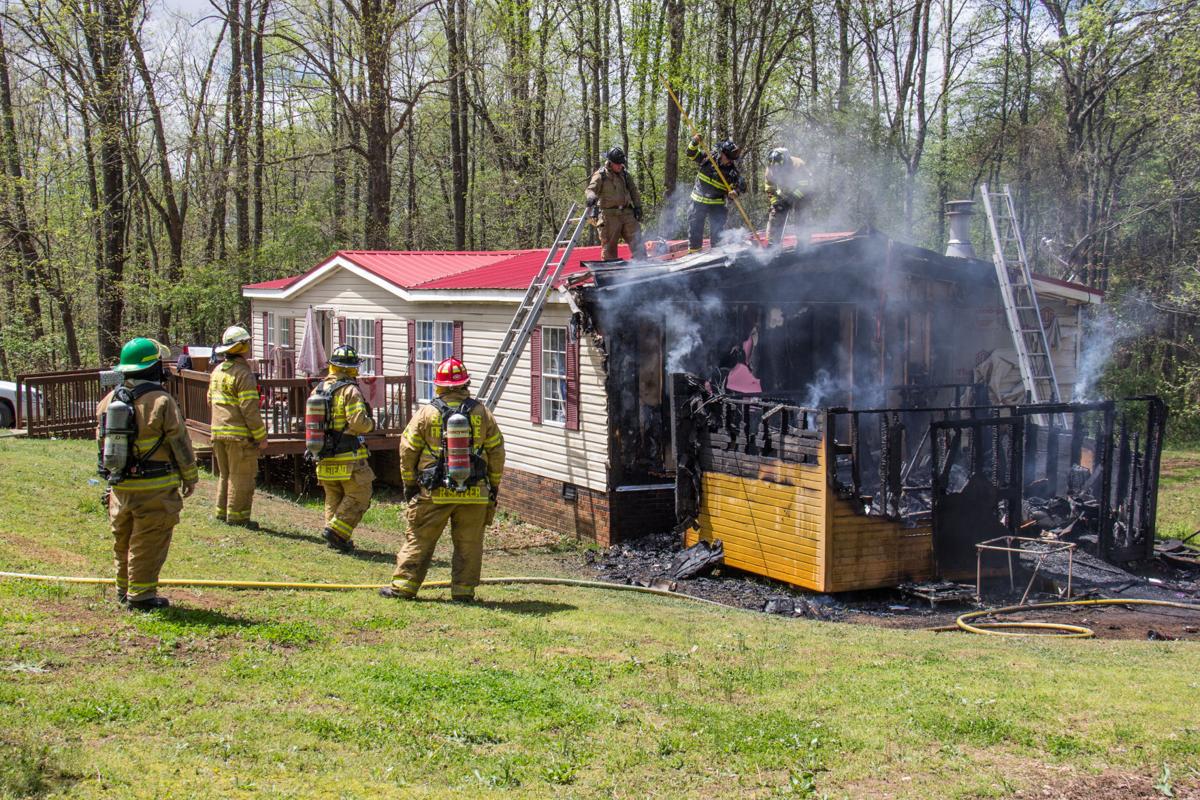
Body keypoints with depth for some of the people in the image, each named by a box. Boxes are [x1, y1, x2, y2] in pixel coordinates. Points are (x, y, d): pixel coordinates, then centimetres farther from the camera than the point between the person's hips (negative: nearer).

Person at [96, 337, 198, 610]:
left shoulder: (108, 401, 5)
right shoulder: (161, 402, -15)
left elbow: (102, 441, 14)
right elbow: (180, 443, -10)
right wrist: (190, 476, 2)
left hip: (119, 486, 7)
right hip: (154, 488, -6)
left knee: (123, 540, 19)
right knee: (149, 542, 1)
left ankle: (124, 588, 30)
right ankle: (141, 594, 3)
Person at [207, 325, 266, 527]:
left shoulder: (217, 371, 11)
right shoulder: (243, 374, -15)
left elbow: (211, 400, 20)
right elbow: (249, 409, -18)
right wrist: (261, 436, -13)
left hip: (218, 432, 8)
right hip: (239, 435, -8)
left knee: (225, 474, 18)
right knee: (241, 477, -1)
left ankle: (222, 512, 24)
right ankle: (237, 516, 1)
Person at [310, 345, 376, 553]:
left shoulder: (318, 389, 8)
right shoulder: (350, 390, -14)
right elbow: (358, 423, -21)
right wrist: (371, 424, -1)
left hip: (325, 457, 7)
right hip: (348, 456, -7)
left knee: (333, 499, 16)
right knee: (358, 496, 1)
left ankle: (336, 539, 16)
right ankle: (336, 530, -9)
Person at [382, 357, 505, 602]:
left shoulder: (426, 413, -2)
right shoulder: (482, 413, 3)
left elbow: (407, 451, 1)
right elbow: (497, 451, 6)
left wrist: (409, 484, 12)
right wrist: (494, 486, 15)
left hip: (433, 492, -1)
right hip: (474, 493, 1)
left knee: (419, 540, 8)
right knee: (468, 545, 9)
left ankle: (403, 585, 11)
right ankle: (463, 590, 10)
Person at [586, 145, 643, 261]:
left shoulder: (625, 174, 14)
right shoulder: (600, 175, -2)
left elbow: (634, 191, 21)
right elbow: (591, 189, -13)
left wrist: (637, 207, 12)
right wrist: (592, 197, -35)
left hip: (627, 213, 4)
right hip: (610, 215, -4)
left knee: (636, 239, 1)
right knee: (609, 244, -1)